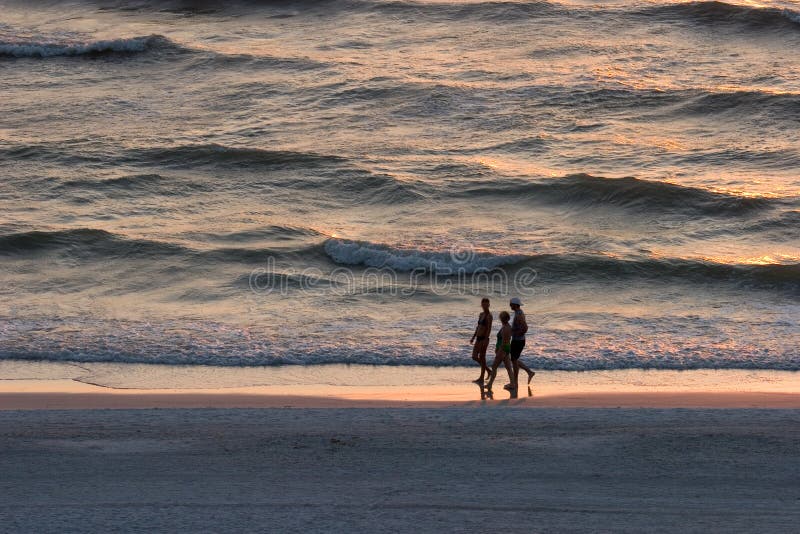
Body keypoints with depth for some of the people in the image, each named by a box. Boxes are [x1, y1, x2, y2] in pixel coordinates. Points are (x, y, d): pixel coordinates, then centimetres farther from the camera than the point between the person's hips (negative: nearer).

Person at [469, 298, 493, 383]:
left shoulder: (489, 315, -11)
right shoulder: (481, 314, 13)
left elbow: (489, 329, -18)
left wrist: (486, 340, -24)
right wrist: (473, 337, 20)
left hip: (484, 339, -9)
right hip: (478, 338, 9)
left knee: (482, 358, -2)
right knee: (474, 357, 10)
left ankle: (481, 378, 6)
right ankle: (487, 369, 26)